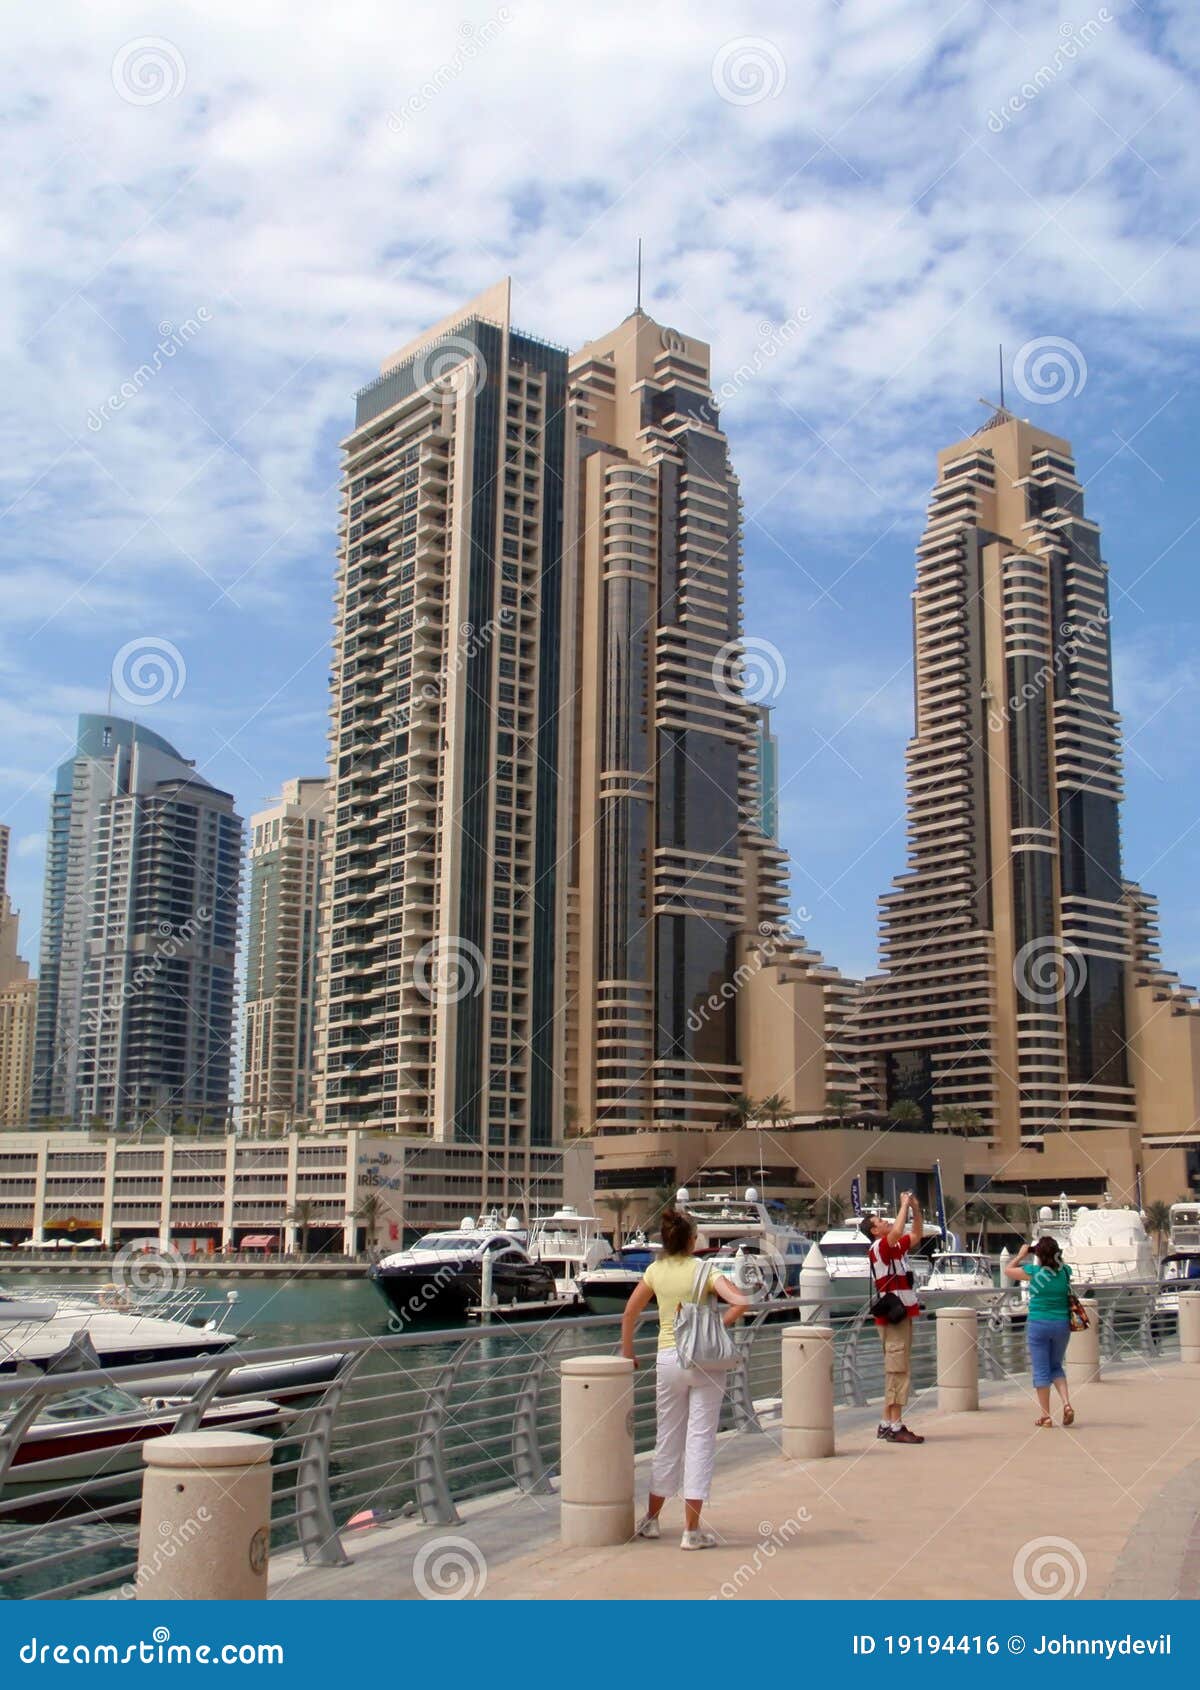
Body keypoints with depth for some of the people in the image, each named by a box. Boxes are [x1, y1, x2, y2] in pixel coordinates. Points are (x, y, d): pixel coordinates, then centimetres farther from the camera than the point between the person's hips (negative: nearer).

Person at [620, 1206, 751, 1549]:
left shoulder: (655, 1271, 3)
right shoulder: (703, 1270, -8)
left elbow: (630, 1312, 10)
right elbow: (741, 1301, -21)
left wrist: (627, 1352, 21)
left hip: (668, 1359, 3)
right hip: (704, 1359, -3)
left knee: (668, 1440, 16)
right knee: (700, 1440, 1)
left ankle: (651, 1518, 27)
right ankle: (692, 1530, 1)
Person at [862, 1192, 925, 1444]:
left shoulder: (896, 1247, 16)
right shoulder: (878, 1248, -12)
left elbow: (917, 1235, 26)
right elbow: (897, 1231, -30)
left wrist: (916, 1208, 12)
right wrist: (904, 1205, -18)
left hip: (902, 1315, 10)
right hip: (892, 1316, -10)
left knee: (896, 1371, 12)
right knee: (898, 1371, -10)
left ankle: (887, 1424, 17)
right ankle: (896, 1426, -10)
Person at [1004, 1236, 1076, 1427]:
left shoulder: (1033, 1272, -12)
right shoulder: (1065, 1271, -2)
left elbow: (1007, 1270, 4)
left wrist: (1021, 1255, 13)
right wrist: (1055, 1257, 14)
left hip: (1038, 1325, -4)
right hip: (1062, 1324, 4)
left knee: (1041, 1370, 5)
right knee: (1056, 1367, 19)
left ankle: (1045, 1416, 7)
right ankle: (1067, 1404, 0)